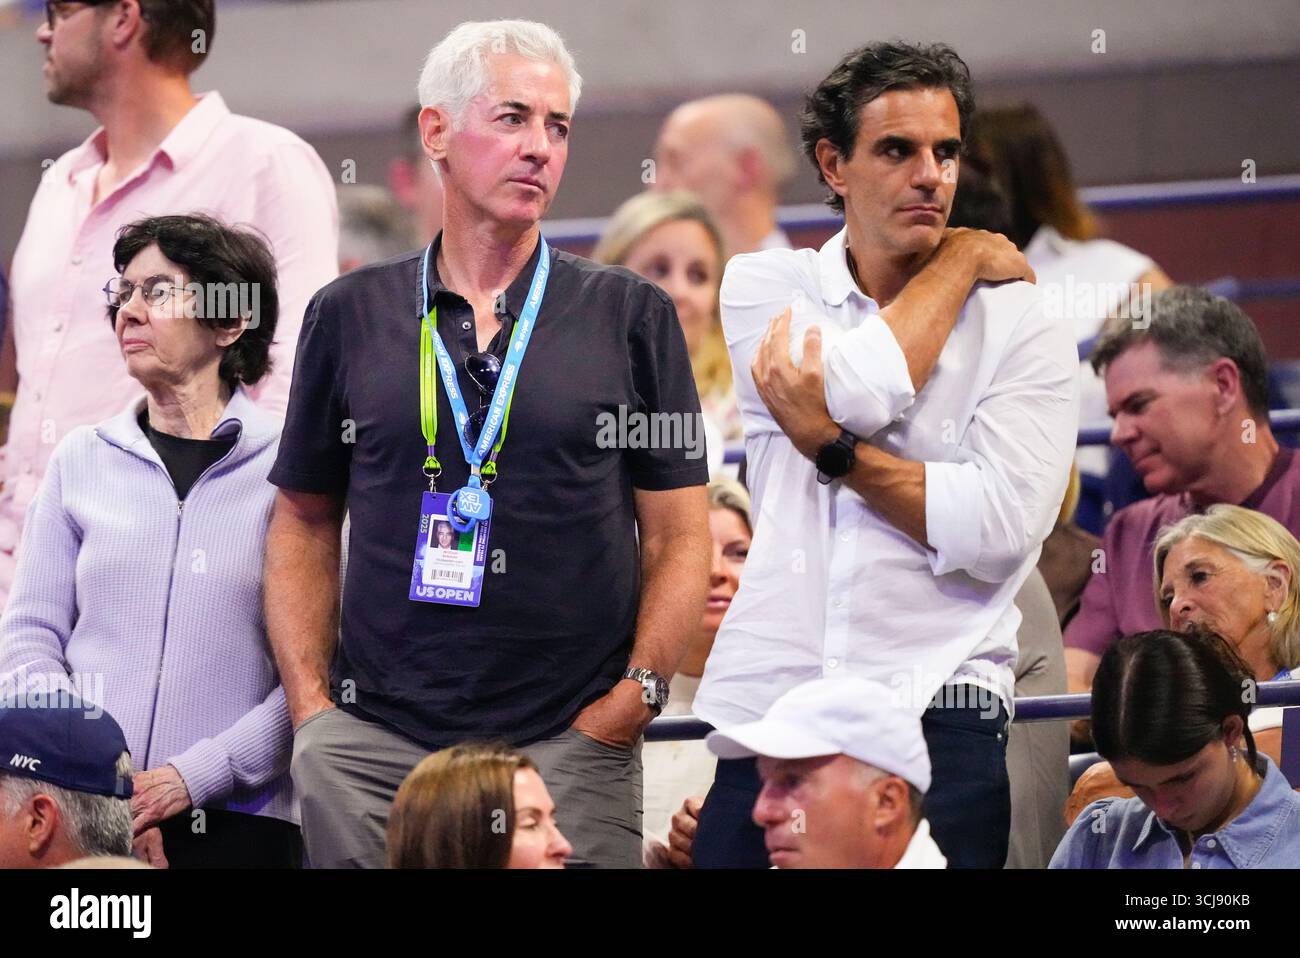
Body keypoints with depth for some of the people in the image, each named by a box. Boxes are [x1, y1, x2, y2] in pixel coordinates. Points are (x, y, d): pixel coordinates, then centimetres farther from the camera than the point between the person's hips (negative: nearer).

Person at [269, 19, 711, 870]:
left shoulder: (632, 316, 6)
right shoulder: (350, 316, 10)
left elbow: (679, 536, 6)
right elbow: (303, 522, 15)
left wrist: (636, 695, -6)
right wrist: (311, 706, 4)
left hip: (572, 744, -1)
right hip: (374, 736, 1)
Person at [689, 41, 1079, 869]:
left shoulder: (1023, 328, 5)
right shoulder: (764, 287, 11)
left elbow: (1000, 528, -9)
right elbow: (864, 386, -9)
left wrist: (831, 446, -10)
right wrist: (962, 258, 4)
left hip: (937, 715, -2)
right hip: (767, 707, 2)